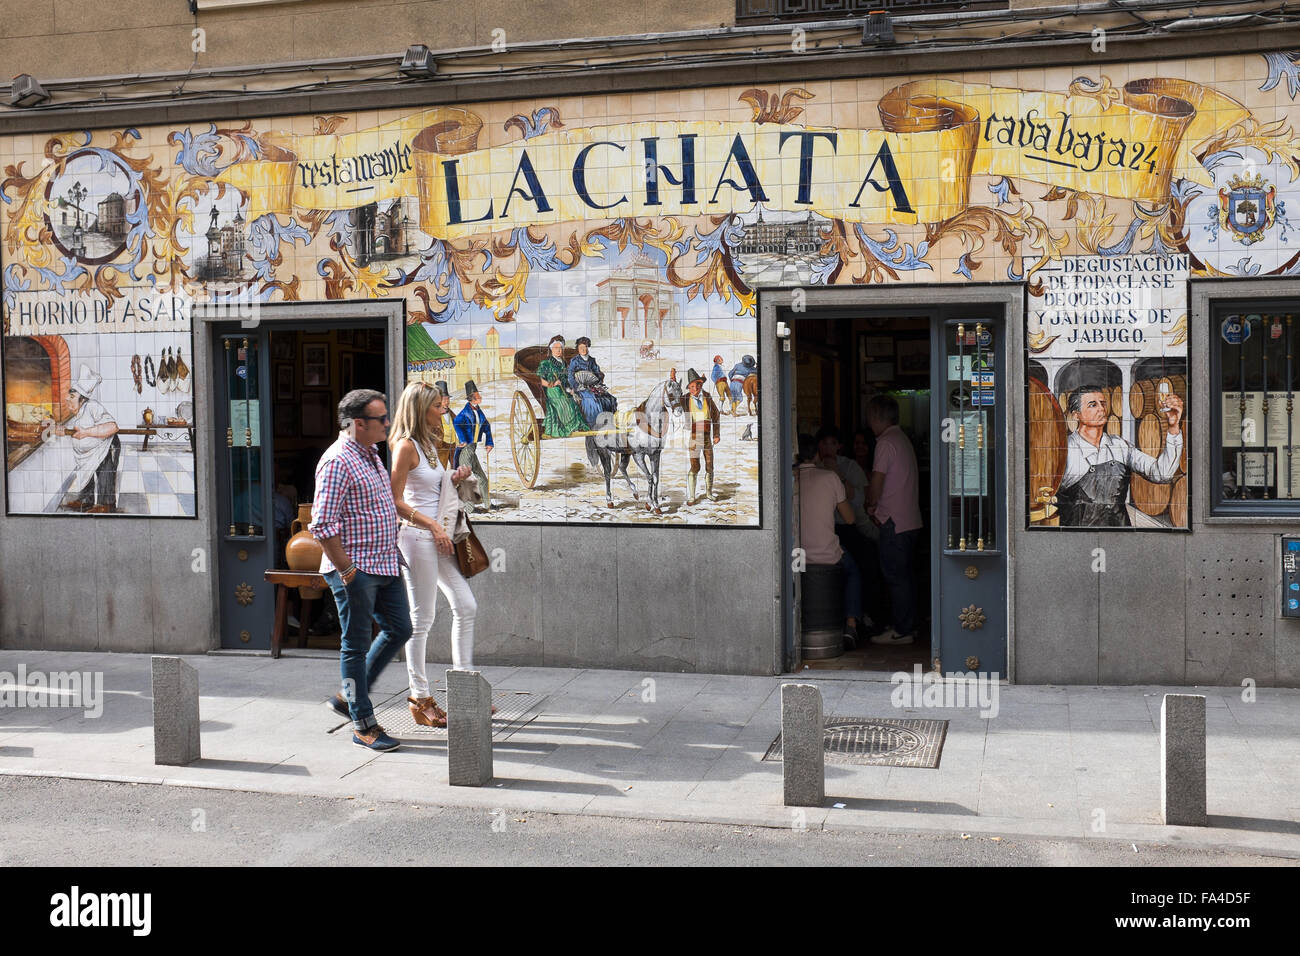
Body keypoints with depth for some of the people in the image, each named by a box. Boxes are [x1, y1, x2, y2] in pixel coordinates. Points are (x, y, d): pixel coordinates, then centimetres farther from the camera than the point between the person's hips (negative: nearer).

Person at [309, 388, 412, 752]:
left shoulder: (370, 455, 14)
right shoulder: (338, 461, -16)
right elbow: (322, 524, -20)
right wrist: (346, 569, -19)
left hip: (385, 564, 9)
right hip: (354, 569, -9)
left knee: (399, 629, 13)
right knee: (356, 644, 0)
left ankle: (348, 697, 26)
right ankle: (363, 725, 10)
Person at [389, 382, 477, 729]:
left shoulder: (428, 444, 15)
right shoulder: (406, 446, -11)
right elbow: (396, 502, -15)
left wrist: (454, 480, 7)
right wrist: (432, 525, -18)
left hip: (438, 538, 9)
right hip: (418, 538, -9)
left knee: (466, 606, 8)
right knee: (422, 619, -2)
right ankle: (419, 697, 8)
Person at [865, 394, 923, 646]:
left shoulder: (886, 443, -14)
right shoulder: (903, 439, 16)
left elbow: (876, 485, -17)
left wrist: (871, 506, 0)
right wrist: (878, 507, 18)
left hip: (894, 522, -9)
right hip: (910, 520, 9)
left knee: (895, 576, -4)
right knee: (904, 576, 15)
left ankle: (902, 630, 0)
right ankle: (909, 625, 21)